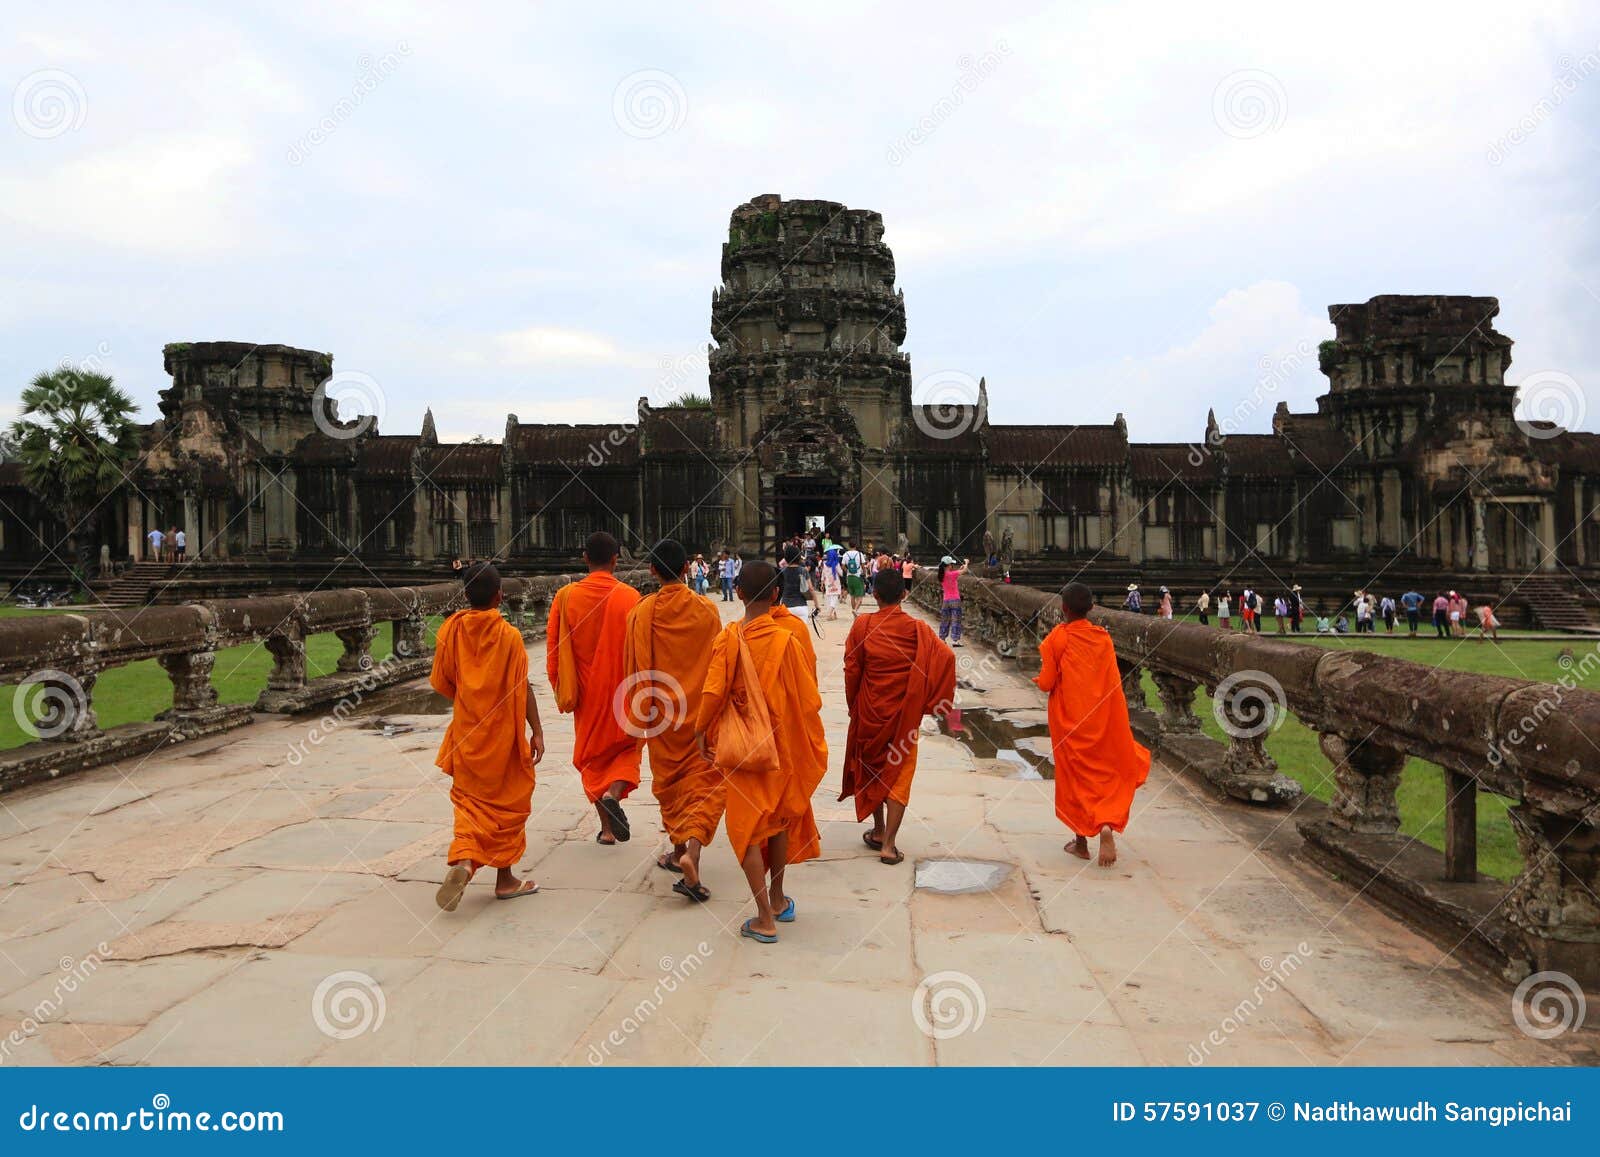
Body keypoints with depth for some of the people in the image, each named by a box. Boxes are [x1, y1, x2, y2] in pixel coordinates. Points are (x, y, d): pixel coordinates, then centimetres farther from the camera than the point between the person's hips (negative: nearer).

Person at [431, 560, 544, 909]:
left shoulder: (450, 630, -4)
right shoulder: (509, 635, -13)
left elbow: (443, 684, 4)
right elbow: (523, 687, -13)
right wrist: (536, 731, -7)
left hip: (466, 733, 3)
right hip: (503, 733, -3)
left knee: (470, 800, 13)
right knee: (506, 802, 11)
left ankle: (463, 859, -12)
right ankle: (505, 878, 19)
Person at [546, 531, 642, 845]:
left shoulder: (565, 596, -6)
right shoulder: (629, 596, -10)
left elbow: (553, 648, -2)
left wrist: (561, 690, 9)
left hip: (586, 691, 1)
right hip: (624, 690, -1)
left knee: (592, 753, 16)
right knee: (627, 746, 18)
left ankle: (607, 827, 16)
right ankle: (613, 793, -10)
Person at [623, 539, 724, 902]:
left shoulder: (642, 613, -8)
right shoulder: (706, 611, -6)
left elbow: (636, 668, -4)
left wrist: (639, 713, 5)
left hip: (662, 712, 1)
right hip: (703, 712, -1)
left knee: (671, 780, 17)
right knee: (706, 782, 2)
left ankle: (679, 852, 29)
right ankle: (692, 850, -18)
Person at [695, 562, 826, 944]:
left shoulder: (728, 638, -12)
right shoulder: (785, 639, -11)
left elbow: (713, 693, -15)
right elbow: (807, 696, -7)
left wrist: (702, 732, 1)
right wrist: (813, 740, 9)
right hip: (781, 742, 2)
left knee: (746, 825, 5)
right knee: (779, 818, 21)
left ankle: (765, 919, 4)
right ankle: (778, 899, 35)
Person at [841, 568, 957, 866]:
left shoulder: (862, 625, -10)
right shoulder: (917, 629, -10)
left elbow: (851, 669, -6)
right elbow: (945, 657, -21)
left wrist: (853, 706, 8)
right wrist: (928, 700, -10)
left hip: (869, 710, 1)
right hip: (905, 712, -1)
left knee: (872, 767, 20)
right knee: (899, 774, 6)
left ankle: (878, 831, 32)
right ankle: (888, 844, 3)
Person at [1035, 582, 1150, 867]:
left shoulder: (1057, 637, -12)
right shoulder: (1104, 637, -1)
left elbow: (1046, 683, -12)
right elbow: (1114, 682, 3)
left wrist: (1041, 675, 8)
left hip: (1069, 721, -3)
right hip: (1102, 718, 3)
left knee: (1075, 777, 10)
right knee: (1106, 772, 14)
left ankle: (1081, 841, 17)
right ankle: (1107, 824, -11)